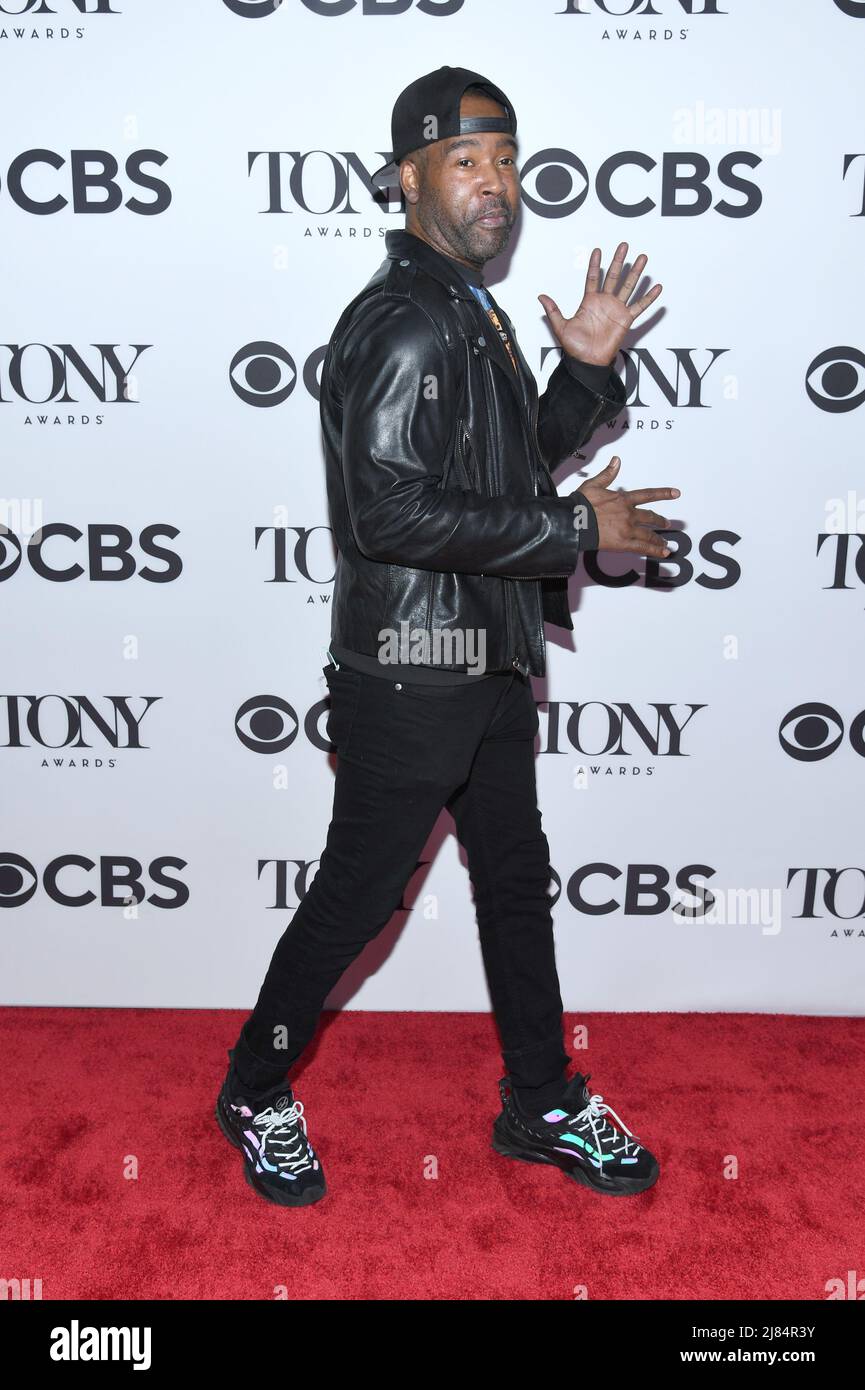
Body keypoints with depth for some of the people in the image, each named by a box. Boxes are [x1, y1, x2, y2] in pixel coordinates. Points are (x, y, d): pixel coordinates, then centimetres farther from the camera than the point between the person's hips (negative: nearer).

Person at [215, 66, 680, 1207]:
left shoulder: (472, 313, 14)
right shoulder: (399, 322, -17)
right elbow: (389, 512, -27)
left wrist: (586, 370, 5)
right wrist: (575, 529, -22)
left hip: (492, 666, 10)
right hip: (412, 674, -10)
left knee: (517, 881, 17)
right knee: (355, 897, 4)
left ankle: (543, 1106, 34)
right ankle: (255, 1095, 28)